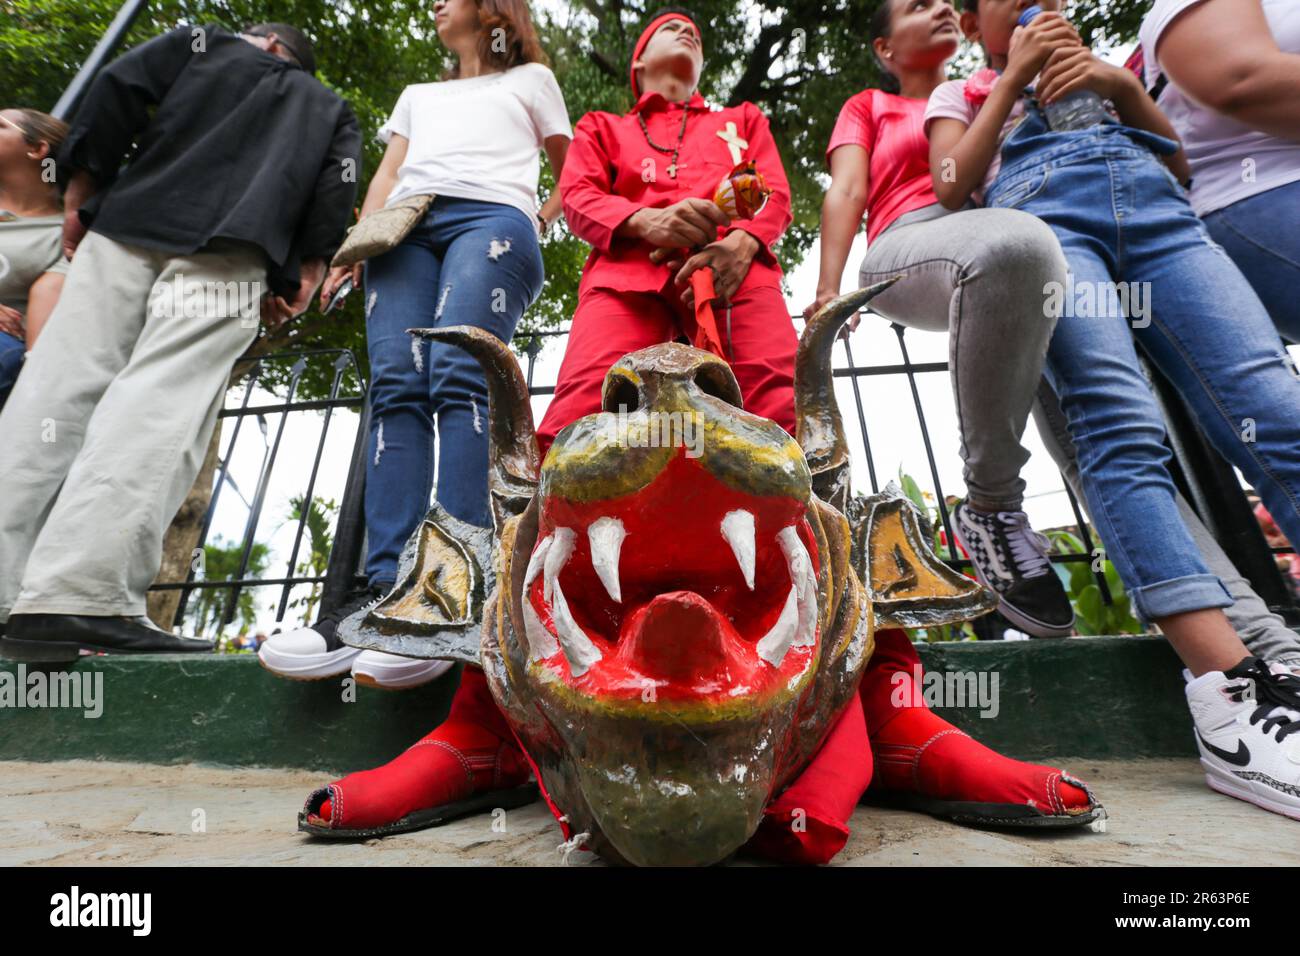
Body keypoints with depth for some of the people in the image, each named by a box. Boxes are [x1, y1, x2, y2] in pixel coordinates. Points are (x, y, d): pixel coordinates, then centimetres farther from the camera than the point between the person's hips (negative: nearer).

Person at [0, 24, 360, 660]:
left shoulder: (203, 44, 30)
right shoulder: (332, 111, 29)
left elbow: (117, 89, 11)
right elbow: (335, 193, 7)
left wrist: (80, 196, 13)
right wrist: (296, 282, 5)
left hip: (125, 227, 2)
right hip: (226, 253, -1)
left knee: (57, 392, -1)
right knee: (157, 411, -16)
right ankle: (77, 602, -28)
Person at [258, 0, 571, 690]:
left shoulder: (529, 78, 32)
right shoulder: (418, 94, 41)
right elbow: (385, 176, 27)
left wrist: (540, 221, 7)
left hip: (491, 218, -3)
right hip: (405, 226, 4)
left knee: (458, 378, -30)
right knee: (397, 389, -21)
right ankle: (386, 592, -31)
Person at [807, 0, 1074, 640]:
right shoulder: (868, 108, 28)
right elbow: (846, 193, 9)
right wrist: (828, 289, -8)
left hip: (1023, 243, 4)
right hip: (909, 248, -3)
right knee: (1017, 240, -37)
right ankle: (992, 507, -30)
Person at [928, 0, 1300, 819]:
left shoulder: (1103, 68, 41)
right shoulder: (961, 93, 31)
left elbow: (1181, 164, 27)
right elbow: (953, 186, 10)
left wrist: (1122, 86, 14)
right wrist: (1015, 78, 13)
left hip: (1158, 209, 4)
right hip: (1043, 211, -3)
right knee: (1123, 425, -29)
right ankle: (1232, 696, -38)